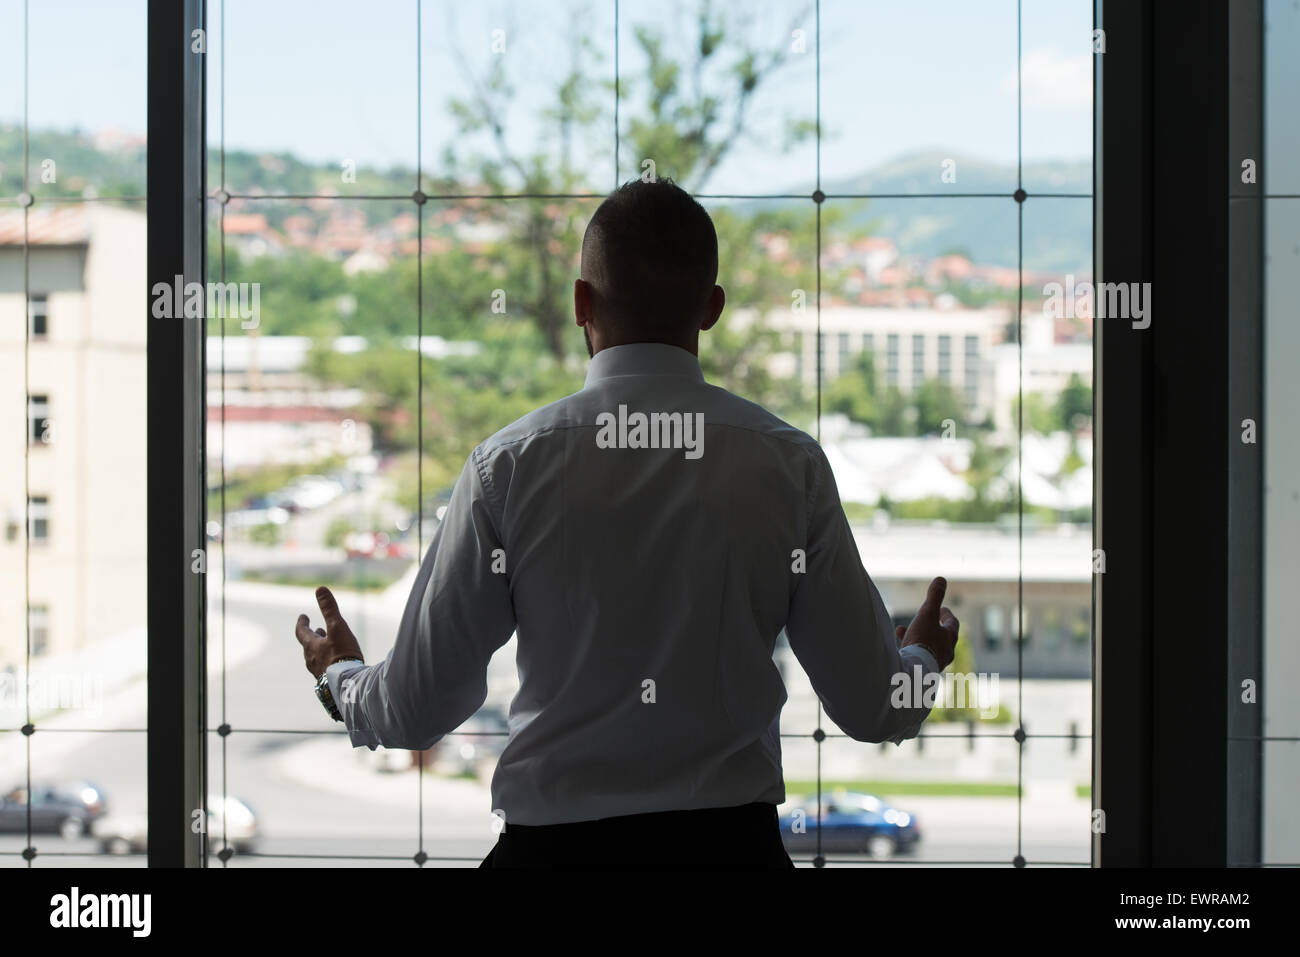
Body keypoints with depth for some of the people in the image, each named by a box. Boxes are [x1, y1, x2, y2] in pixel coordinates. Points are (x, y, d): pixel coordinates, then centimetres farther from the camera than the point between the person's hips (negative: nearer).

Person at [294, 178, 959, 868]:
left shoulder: (508, 465, -6)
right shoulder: (790, 462, -4)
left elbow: (416, 710, -1)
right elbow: (869, 708, 0)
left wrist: (340, 679, 22)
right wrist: (921, 661, 23)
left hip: (554, 839, 0)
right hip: (730, 839, 1)